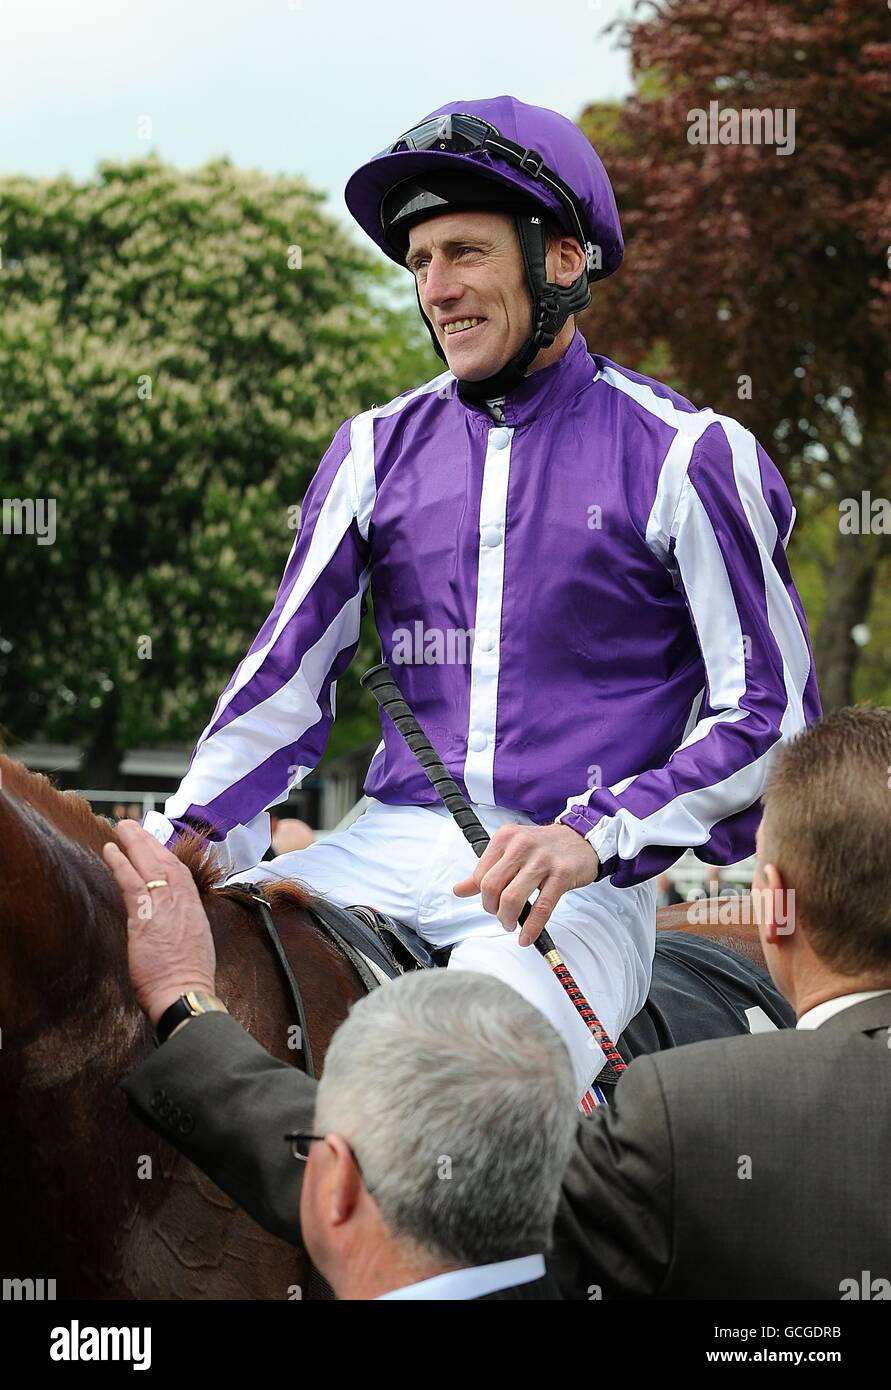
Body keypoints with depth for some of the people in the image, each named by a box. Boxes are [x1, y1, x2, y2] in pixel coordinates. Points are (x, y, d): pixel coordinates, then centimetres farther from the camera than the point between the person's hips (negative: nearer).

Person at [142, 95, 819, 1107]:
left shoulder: (684, 457, 1)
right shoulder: (379, 450, 14)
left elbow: (769, 714, 0)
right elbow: (287, 677, 13)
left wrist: (592, 835, -14)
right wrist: (189, 837, -5)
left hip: (583, 876, -4)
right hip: (392, 846, 4)